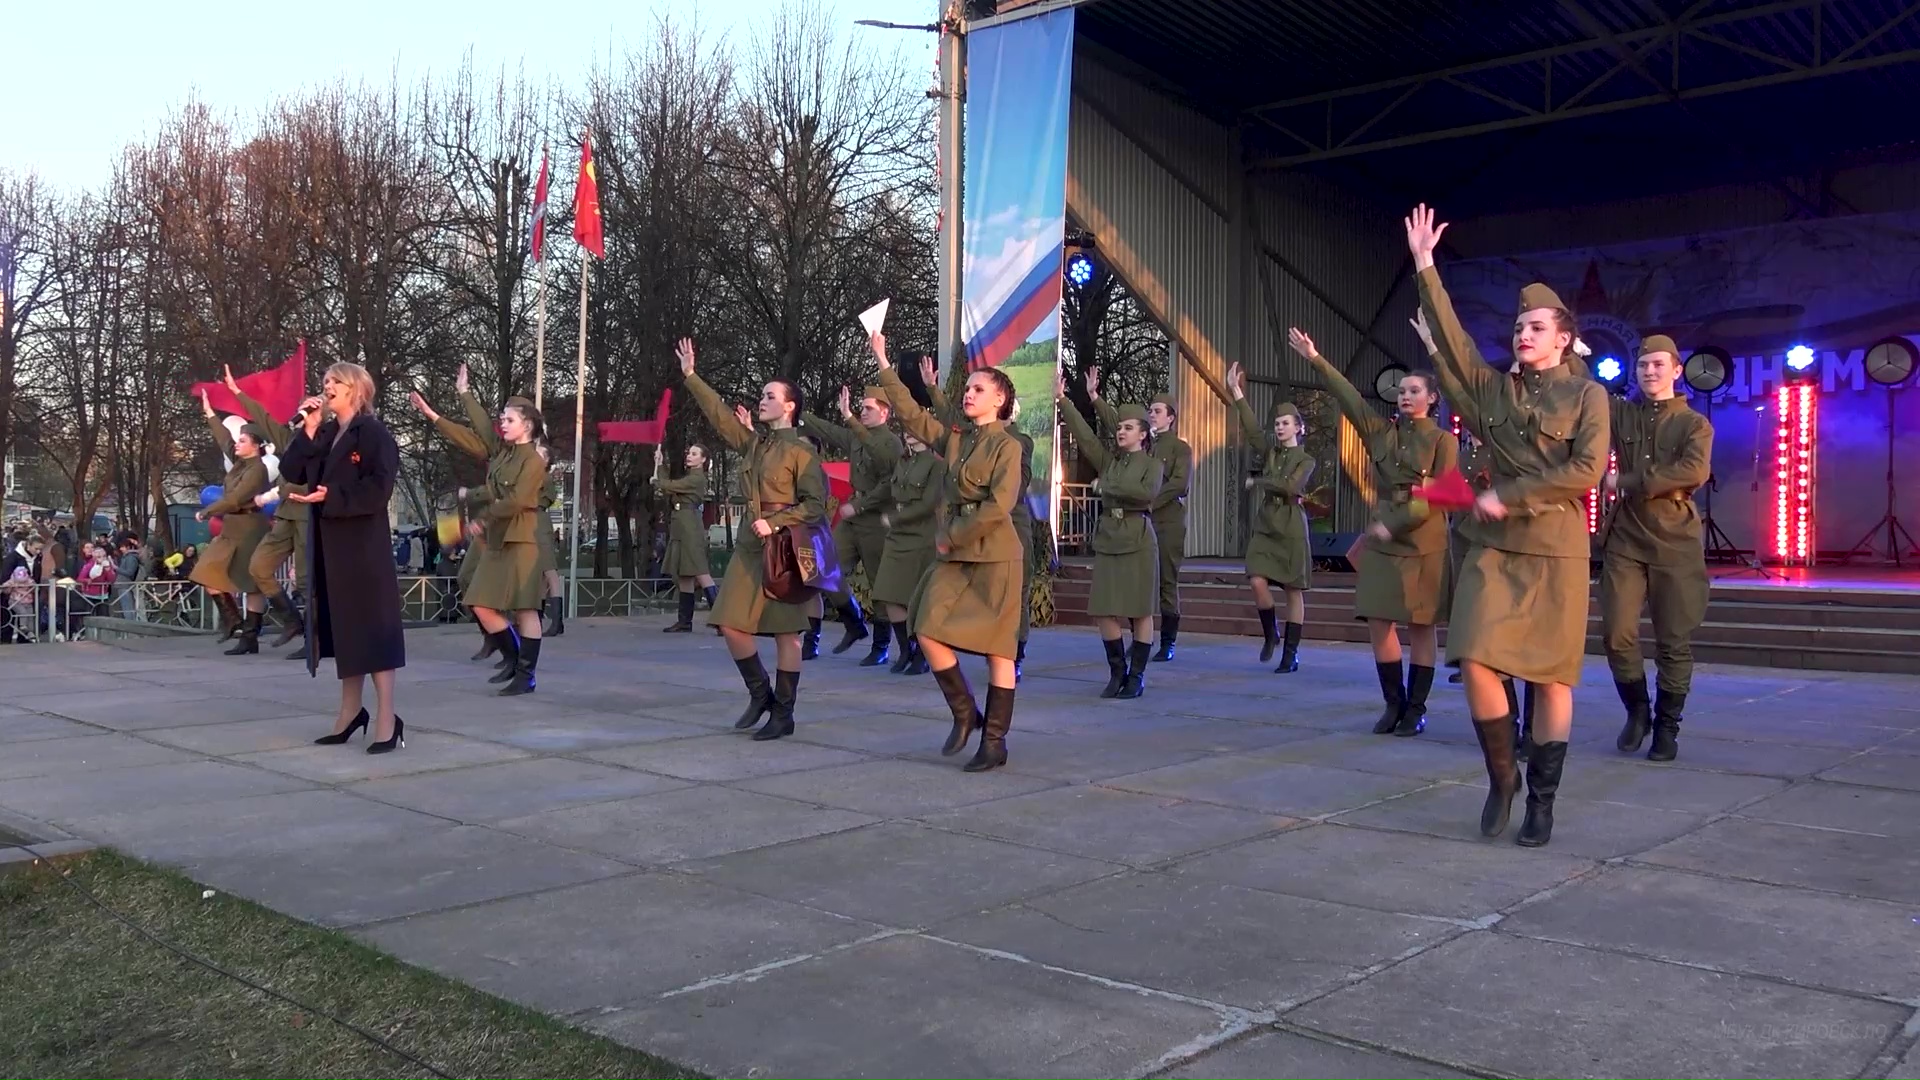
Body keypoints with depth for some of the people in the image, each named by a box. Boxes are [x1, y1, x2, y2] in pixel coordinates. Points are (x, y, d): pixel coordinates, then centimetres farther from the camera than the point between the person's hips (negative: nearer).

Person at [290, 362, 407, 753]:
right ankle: (351, 711, 23)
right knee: (343, 626, 12)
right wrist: (307, 432, -1)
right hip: (328, 543, 7)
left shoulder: (374, 433, -7)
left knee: (371, 625, -6)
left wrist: (330, 496, -20)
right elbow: (296, 474, 6)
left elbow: (378, 489, -16)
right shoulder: (325, 434, 15)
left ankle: (387, 718, -2)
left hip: (363, 544, -7)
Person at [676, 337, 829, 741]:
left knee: (785, 632, -1)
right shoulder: (754, 442, 13)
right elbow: (720, 415, 17)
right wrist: (690, 376, 15)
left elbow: (815, 504, -10)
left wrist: (776, 523, -19)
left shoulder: (800, 451, -7)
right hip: (751, 543, 7)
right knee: (731, 623, 4)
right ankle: (760, 694, 22)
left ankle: (783, 714, 8)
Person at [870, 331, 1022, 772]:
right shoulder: (954, 438, 12)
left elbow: (1000, 504, -17)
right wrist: (883, 363, 10)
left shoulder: (1006, 446, -7)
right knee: (928, 632, -4)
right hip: (953, 555, 7)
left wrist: (953, 536, -12)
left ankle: (995, 741, 7)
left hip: (993, 556, -6)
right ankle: (964, 712, 15)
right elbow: (910, 412, 14)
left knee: (997, 648, 0)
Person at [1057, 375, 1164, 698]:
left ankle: (1137, 675, 8)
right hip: (1107, 540, 4)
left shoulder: (1151, 464, 3)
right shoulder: (1108, 461, 13)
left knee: (1141, 611, -1)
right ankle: (1117, 672, 15)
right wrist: (1062, 400, -5)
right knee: (1105, 610, 2)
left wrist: (1110, 488, -9)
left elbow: (1148, 493, -16)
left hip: (1139, 540, -4)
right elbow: (1084, 433, 2)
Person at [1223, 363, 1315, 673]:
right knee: (1258, 582, -11)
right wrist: (1236, 391, -17)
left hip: (1291, 528, -3)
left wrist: (1256, 482, -9)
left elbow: (1290, 486, -18)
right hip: (1265, 525, 3)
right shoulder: (1269, 450, 9)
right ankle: (1270, 633, 15)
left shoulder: (1306, 460, -1)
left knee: (1293, 590, 0)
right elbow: (1251, 427, -7)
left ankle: (1292, 653, 5)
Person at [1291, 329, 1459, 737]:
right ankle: (1394, 703, 14)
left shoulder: (1443, 440, -1)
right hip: (1381, 540, 4)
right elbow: (1350, 400, 0)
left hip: (1422, 543, -4)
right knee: (1379, 623, 2)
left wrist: (1394, 525, -13)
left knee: (1420, 626, 2)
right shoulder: (1383, 433, 9)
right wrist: (1316, 361, -9)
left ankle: (1416, 708, 10)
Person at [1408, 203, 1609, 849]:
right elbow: (1450, 336, 0)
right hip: (1495, 547, 3)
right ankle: (1501, 775, 12)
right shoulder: (1495, 388, 10)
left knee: (1550, 675, 1)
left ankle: (1542, 801, 12)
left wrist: (1506, 496, -14)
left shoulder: (1586, 395, 1)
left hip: (1556, 551, -3)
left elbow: (1585, 471, -11)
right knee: (1476, 660, -9)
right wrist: (1424, 264, -5)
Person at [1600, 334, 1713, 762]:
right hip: (1625, 540, 2)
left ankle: (1667, 726, 14)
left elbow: (1694, 471, -16)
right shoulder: (1621, 413, 10)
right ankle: (1637, 710, 18)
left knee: (1674, 642, 1)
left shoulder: (1694, 424, 2)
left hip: (1676, 544, -2)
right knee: (1617, 634, -4)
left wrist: (1628, 482, -15)